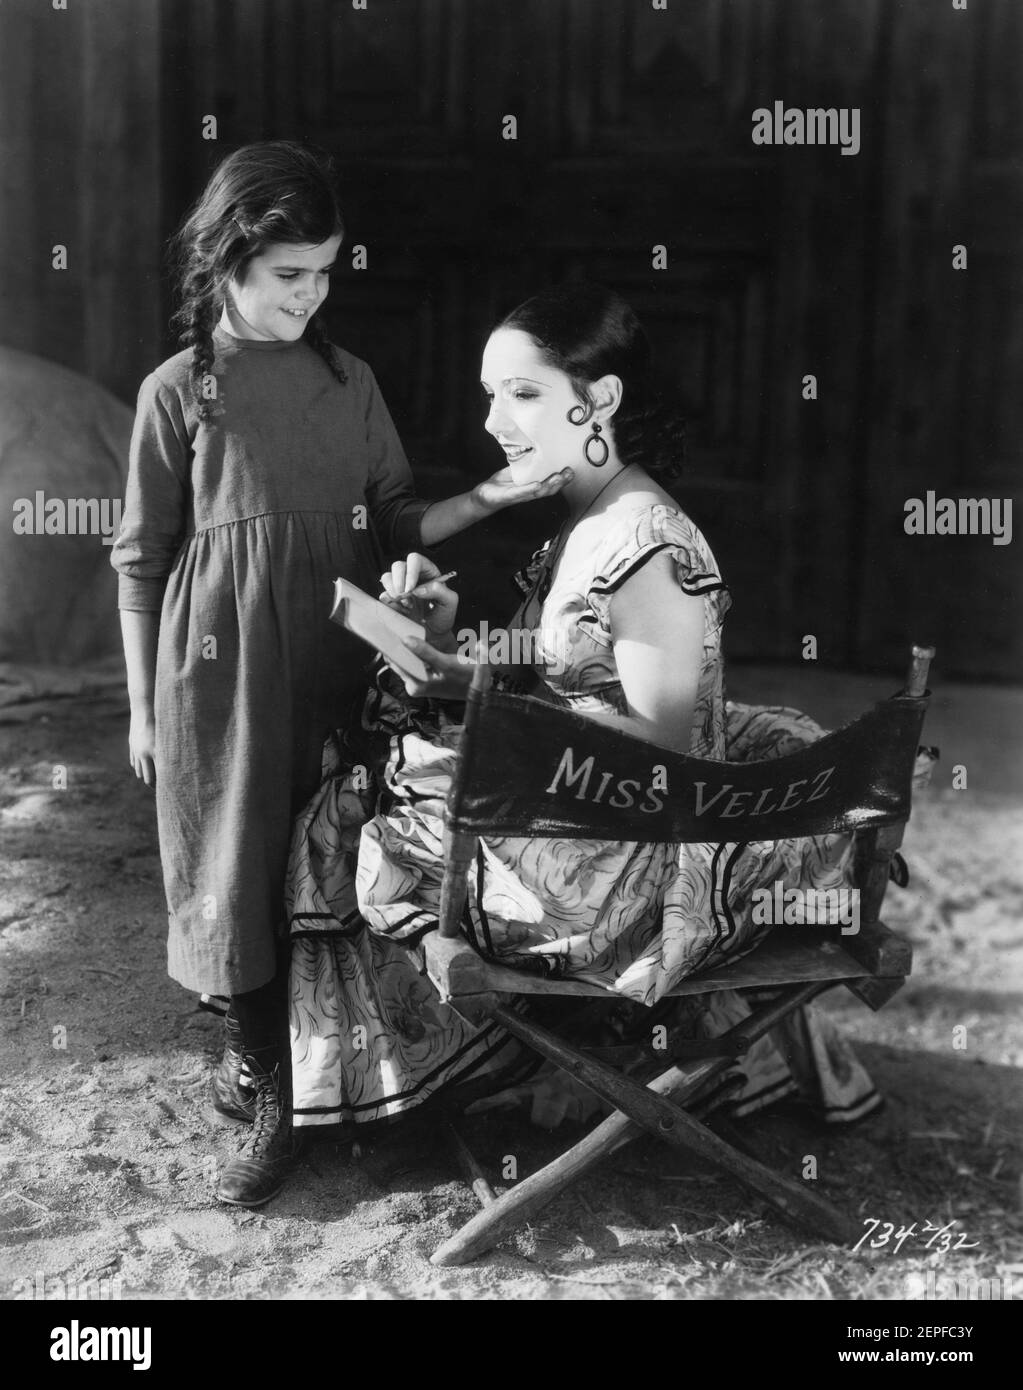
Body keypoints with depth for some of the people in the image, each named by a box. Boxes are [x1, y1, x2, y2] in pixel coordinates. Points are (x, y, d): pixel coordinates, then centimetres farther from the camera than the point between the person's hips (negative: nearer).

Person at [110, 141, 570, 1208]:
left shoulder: (347, 380, 6)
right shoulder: (177, 391, -3)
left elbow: (395, 524, 8)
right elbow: (140, 561, 0)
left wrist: (492, 496, -8)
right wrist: (143, 706, 0)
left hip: (329, 651, 3)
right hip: (221, 660, -3)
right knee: (238, 860, 1)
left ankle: (265, 1051, 28)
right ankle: (271, 1088, 14)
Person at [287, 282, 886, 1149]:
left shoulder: (649, 552, -22)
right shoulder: (587, 527, 7)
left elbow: (657, 748, -23)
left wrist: (489, 683, -23)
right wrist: (448, 644, -5)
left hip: (624, 869, -9)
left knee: (365, 830, -1)